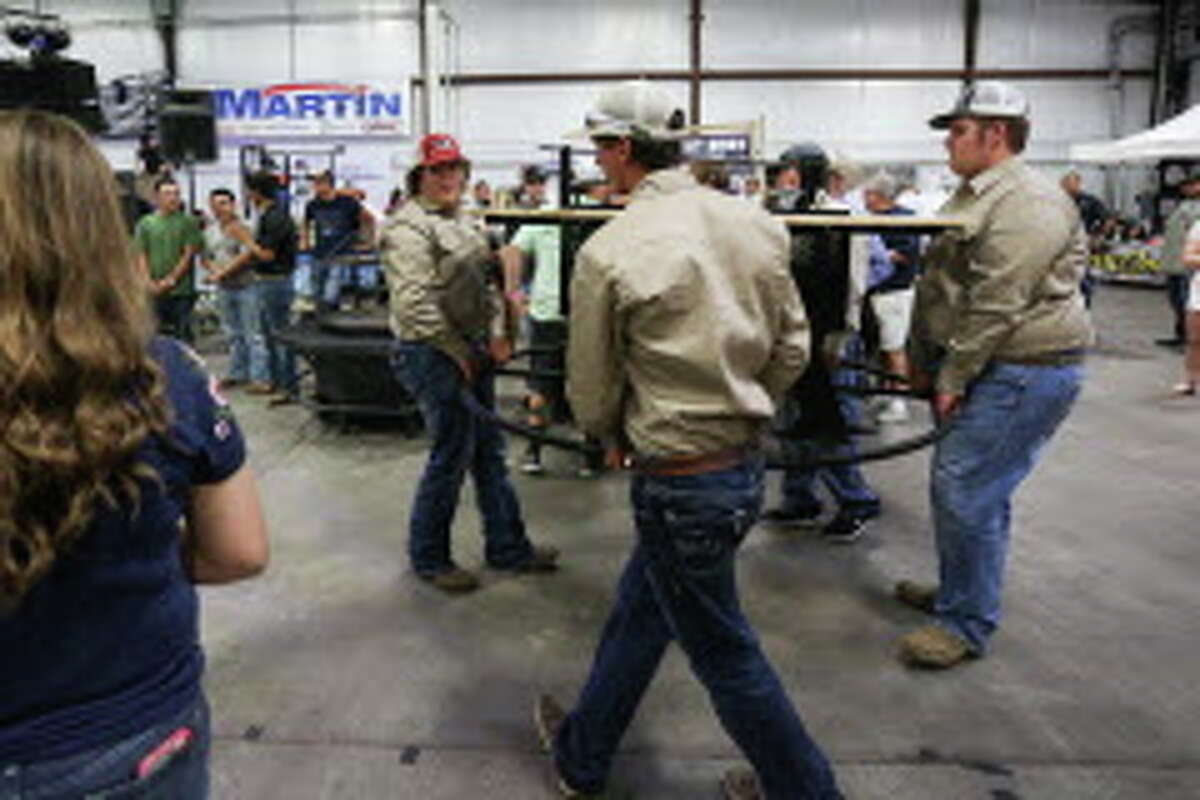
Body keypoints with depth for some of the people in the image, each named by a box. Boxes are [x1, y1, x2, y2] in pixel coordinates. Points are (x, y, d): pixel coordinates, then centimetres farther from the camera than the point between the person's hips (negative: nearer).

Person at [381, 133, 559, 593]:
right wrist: (458, 353, -16)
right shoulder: (408, 227, -13)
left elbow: (487, 285, 21)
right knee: (451, 455, -3)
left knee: (489, 452, 14)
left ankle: (507, 547, 27)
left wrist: (498, 334, 6)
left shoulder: (466, 223, 16)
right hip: (434, 355, -9)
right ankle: (428, 558, 16)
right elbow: (415, 305, -21)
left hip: (472, 352, 9)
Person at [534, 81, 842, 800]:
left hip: (679, 482, -8)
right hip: (746, 464, 8)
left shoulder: (608, 252, -17)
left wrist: (615, 439, 14)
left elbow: (591, 388, -6)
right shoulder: (756, 224, 0)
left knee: (727, 656, 12)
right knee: (637, 612, 23)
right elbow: (792, 345, 7)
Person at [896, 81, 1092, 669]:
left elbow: (997, 306, -23)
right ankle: (957, 592, 32)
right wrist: (924, 363, 18)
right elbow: (941, 287, 22)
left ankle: (967, 625, 5)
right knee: (956, 486, 16)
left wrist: (953, 378, -18)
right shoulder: (977, 196, 18)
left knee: (966, 494, -9)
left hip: (1021, 374, -10)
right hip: (985, 369, 10)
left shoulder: (1026, 204, -16)